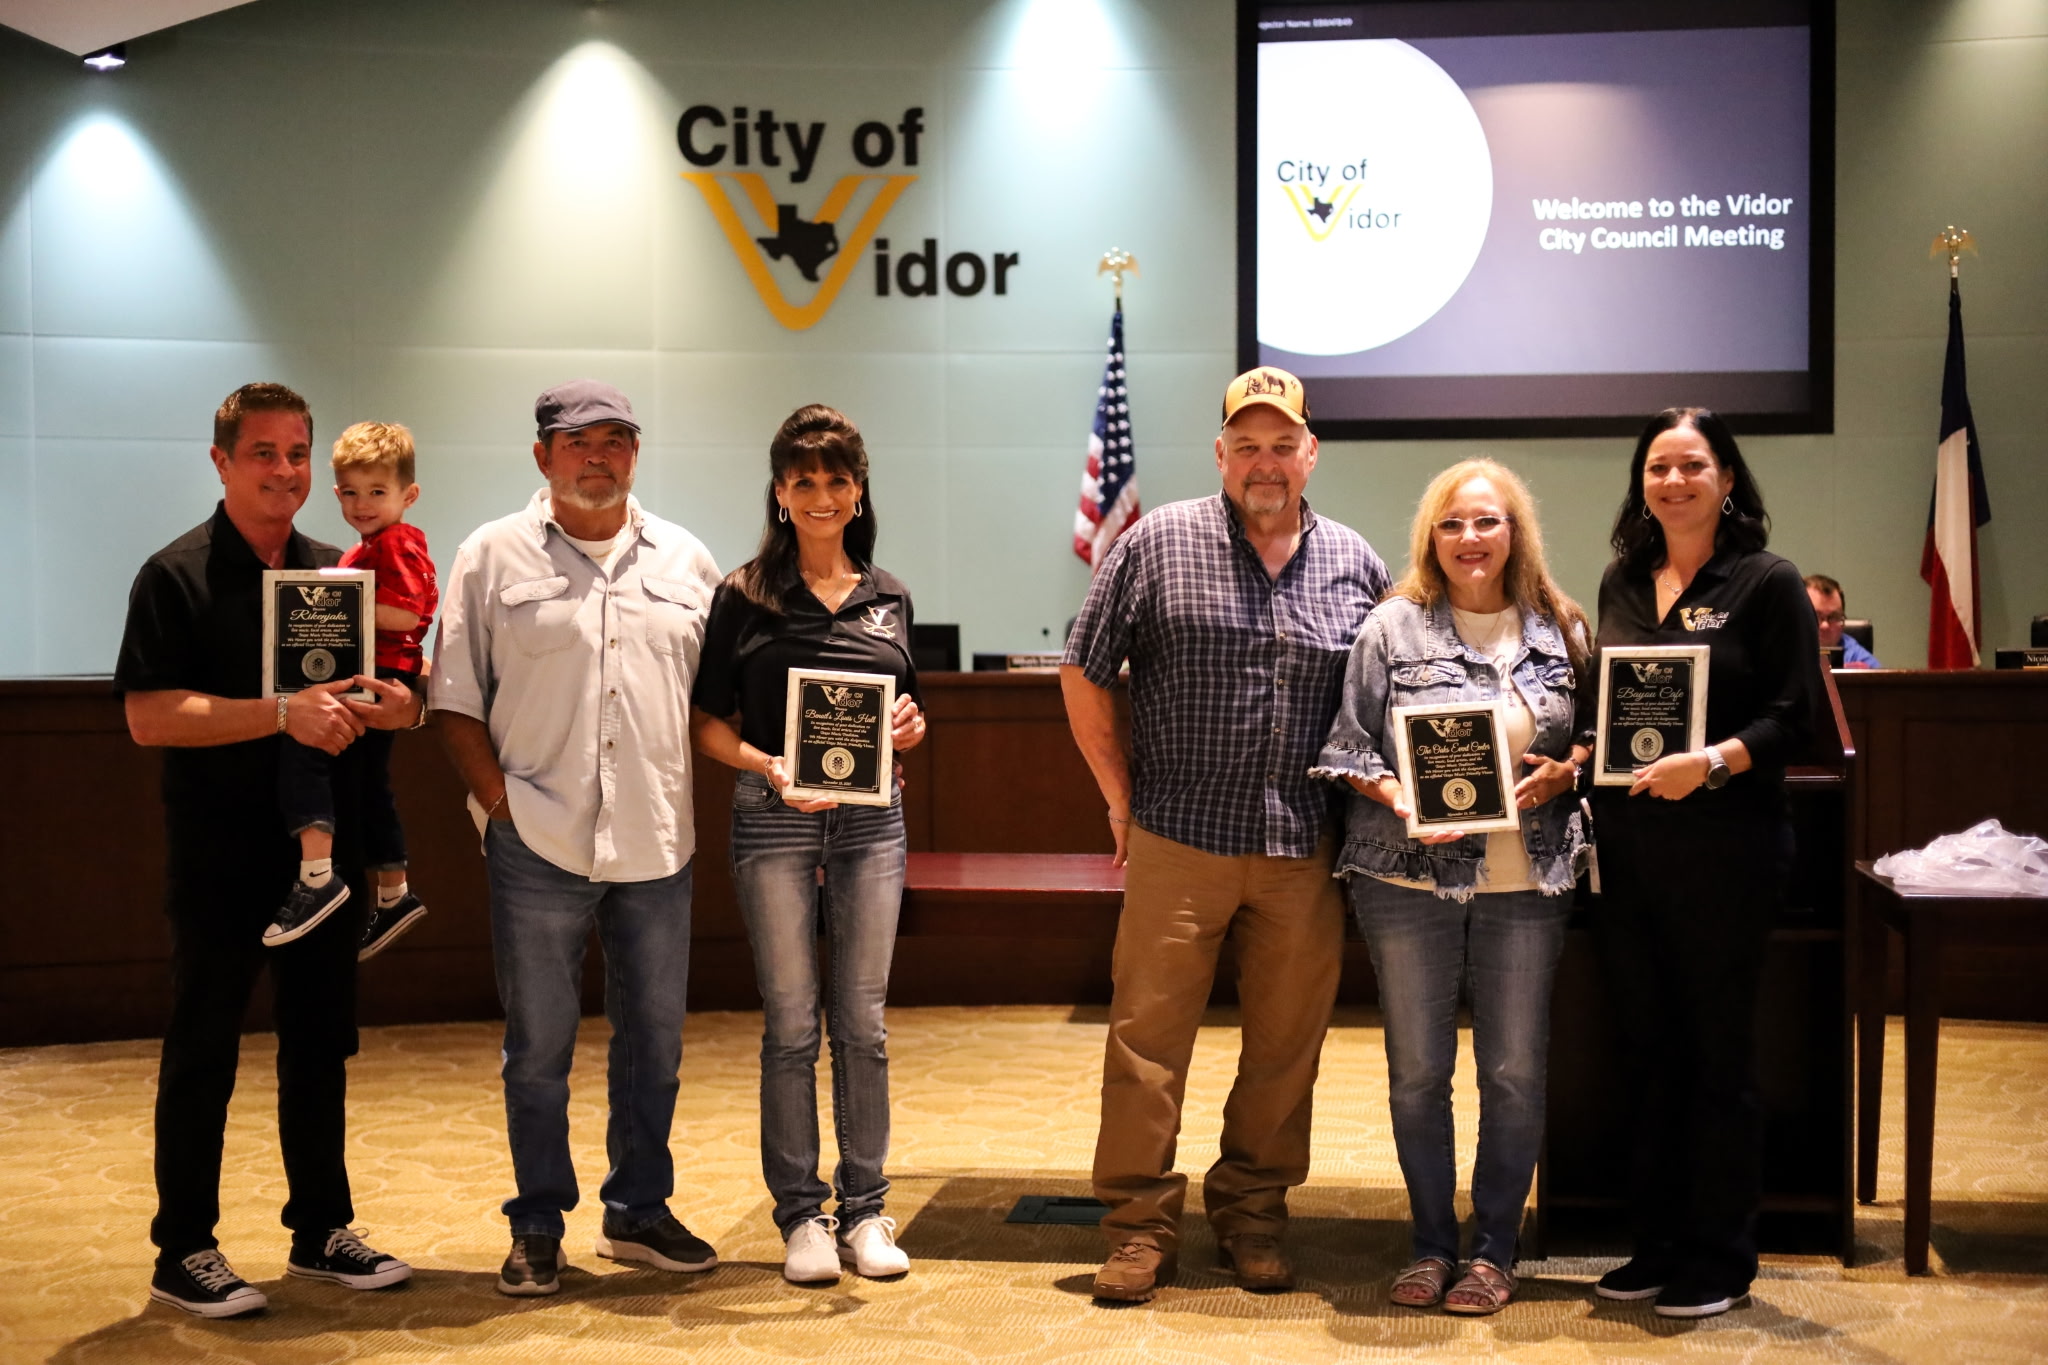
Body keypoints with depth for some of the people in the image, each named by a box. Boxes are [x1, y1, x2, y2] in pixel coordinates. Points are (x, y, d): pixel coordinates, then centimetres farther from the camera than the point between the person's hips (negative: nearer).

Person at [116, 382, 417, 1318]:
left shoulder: (333, 573, 11)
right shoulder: (177, 576, -7)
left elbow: (366, 691, 19)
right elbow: (149, 716, -17)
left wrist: (391, 704, -5)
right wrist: (285, 715, -25)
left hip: (321, 850, 6)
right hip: (220, 857, -6)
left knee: (320, 1045, 12)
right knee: (202, 1055, 2)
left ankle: (321, 1231, 24)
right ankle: (184, 1253, 12)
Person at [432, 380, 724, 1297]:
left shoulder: (684, 560, 10)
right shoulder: (494, 557, 1)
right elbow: (455, 697, 1)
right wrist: (495, 796, -8)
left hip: (655, 842, 3)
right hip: (538, 844, -3)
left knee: (653, 1039, 11)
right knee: (538, 1047, 5)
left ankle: (638, 1211, 25)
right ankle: (537, 1226, 17)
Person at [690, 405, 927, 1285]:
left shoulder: (887, 598, 10)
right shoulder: (743, 596, 0)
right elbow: (708, 722, -1)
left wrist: (909, 726, -4)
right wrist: (770, 767, -18)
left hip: (870, 821, 3)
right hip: (773, 823, -3)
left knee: (862, 1021, 6)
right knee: (790, 1024, 2)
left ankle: (864, 1209, 16)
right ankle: (800, 1213, 13)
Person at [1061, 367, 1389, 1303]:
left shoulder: (1354, 565, 9)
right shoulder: (1157, 544, 1)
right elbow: (1083, 675, 4)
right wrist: (1122, 796, 3)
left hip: (1307, 852, 3)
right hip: (1179, 842, -2)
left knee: (1286, 1045, 9)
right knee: (1148, 1036, -1)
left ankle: (1252, 1215, 25)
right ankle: (1140, 1228, 10)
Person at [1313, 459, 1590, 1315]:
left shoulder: (1559, 630, 7)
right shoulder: (1394, 627, 1)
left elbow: (1596, 737, 14)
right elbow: (1349, 749, 1)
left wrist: (1562, 772, -7)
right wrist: (1399, 797, -16)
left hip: (1526, 883, 1)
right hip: (1409, 879, -1)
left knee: (1515, 1073, 4)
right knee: (1417, 1072, 6)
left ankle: (1494, 1250, 19)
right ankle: (1432, 1244, 22)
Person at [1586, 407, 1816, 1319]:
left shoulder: (1767, 584, -4)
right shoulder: (1622, 582, 12)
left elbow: (1793, 719, -10)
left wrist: (1712, 762, -24)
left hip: (1723, 850, -5)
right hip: (1626, 847, 5)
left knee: (1718, 1053, 3)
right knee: (1647, 1049, 11)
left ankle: (1721, 1259, 14)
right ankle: (1657, 1243, 22)